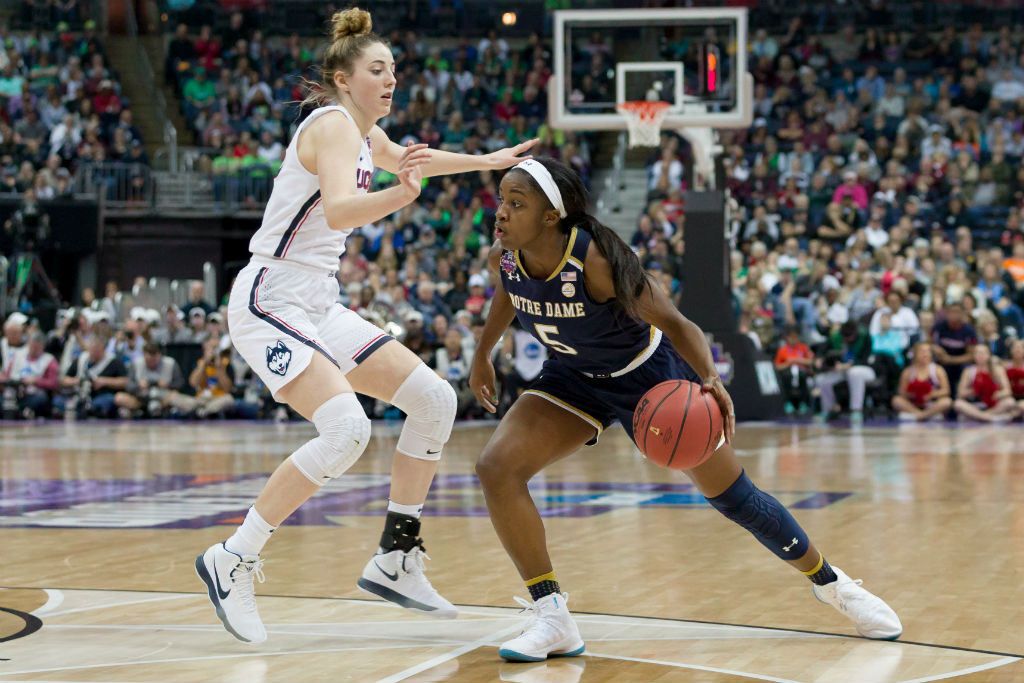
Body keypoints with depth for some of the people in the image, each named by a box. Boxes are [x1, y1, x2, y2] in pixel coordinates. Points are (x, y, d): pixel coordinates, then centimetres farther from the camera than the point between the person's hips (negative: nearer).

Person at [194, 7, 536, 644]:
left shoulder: (366, 135, 14)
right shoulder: (332, 124, -14)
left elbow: (407, 160, 39)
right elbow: (337, 210, -33)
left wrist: (485, 161, 43)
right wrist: (401, 194, -51)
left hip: (319, 305, 10)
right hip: (271, 301, -10)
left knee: (434, 398, 3)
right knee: (347, 431, -28)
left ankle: (395, 561, 8)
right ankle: (233, 560, -17)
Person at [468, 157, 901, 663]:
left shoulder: (594, 260, -36)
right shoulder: (503, 258, -19)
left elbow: (674, 322, -28)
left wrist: (708, 379, -45)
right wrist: (483, 354, 15)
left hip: (648, 373, -5)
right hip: (575, 379, 5)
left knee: (733, 497, 4)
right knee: (496, 467, -17)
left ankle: (831, 583, 30)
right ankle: (552, 620, -9)